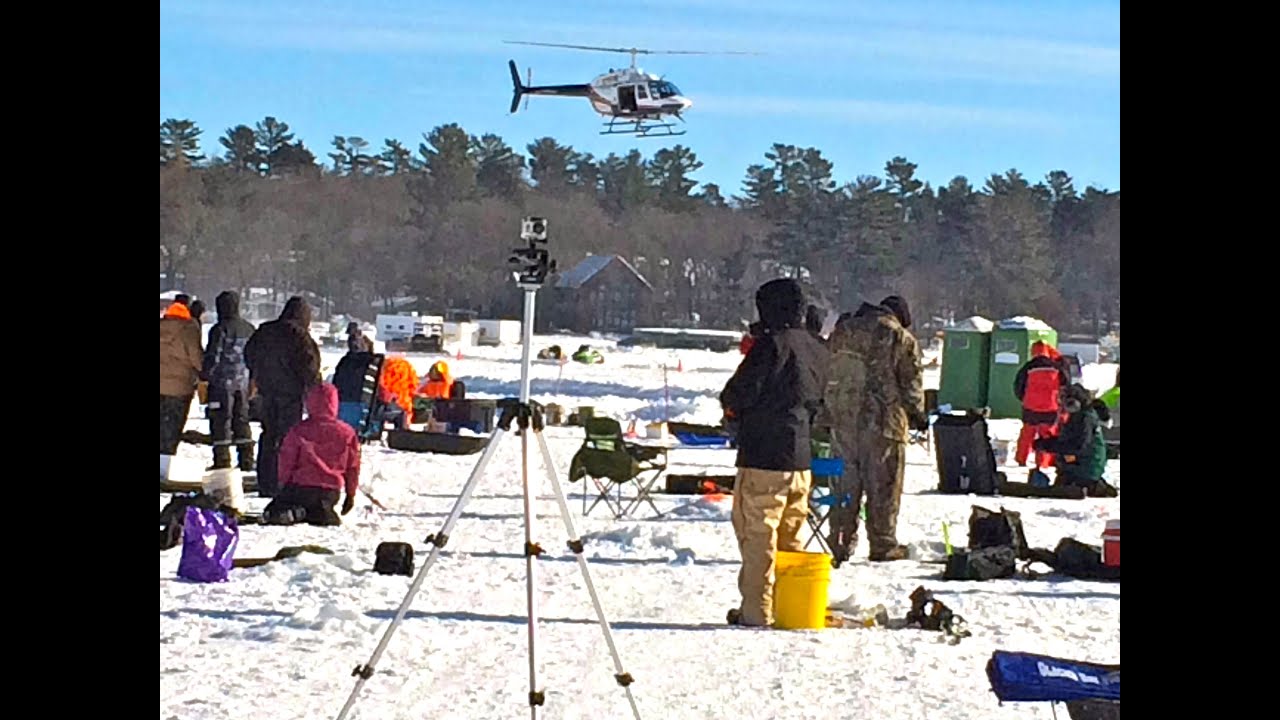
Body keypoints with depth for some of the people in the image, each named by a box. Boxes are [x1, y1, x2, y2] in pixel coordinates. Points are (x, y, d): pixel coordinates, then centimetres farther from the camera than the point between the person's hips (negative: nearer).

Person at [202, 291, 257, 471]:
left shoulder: (220, 330, -12)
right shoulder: (249, 329, 8)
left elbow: (213, 357, -12)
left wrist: (205, 376, -1)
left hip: (223, 382, -6)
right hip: (244, 382, 6)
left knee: (220, 422, -2)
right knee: (241, 420, 13)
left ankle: (222, 460, -4)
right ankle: (246, 460, 11)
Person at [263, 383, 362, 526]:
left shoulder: (298, 431, -7)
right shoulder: (346, 433, 0)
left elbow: (287, 462, -1)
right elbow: (352, 467, 7)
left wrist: (284, 486, 16)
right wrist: (351, 495, 19)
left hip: (301, 488, -2)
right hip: (331, 492, 2)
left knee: (271, 512, 13)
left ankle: (292, 514, -21)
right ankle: (321, 514, -9)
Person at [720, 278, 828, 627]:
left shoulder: (772, 344, -14)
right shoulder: (816, 350, 12)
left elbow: (739, 393, -14)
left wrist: (730, 403, 6)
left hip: (764, 457, -8)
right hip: (801, 457, 8)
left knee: (757, 534, -3)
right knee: (790, 538, 15)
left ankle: (757, 611, -3)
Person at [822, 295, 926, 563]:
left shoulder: (842, 331, 12)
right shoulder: (902, 339, -3)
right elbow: (911, 383, -1)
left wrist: (829, 409, 23)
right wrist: (918, 415, 14)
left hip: (842, 420, 4)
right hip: (884, 421, -4)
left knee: (844, 484, 11)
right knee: (883, 487, 3)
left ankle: (841, 543, 12)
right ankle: (883, 544, 6)